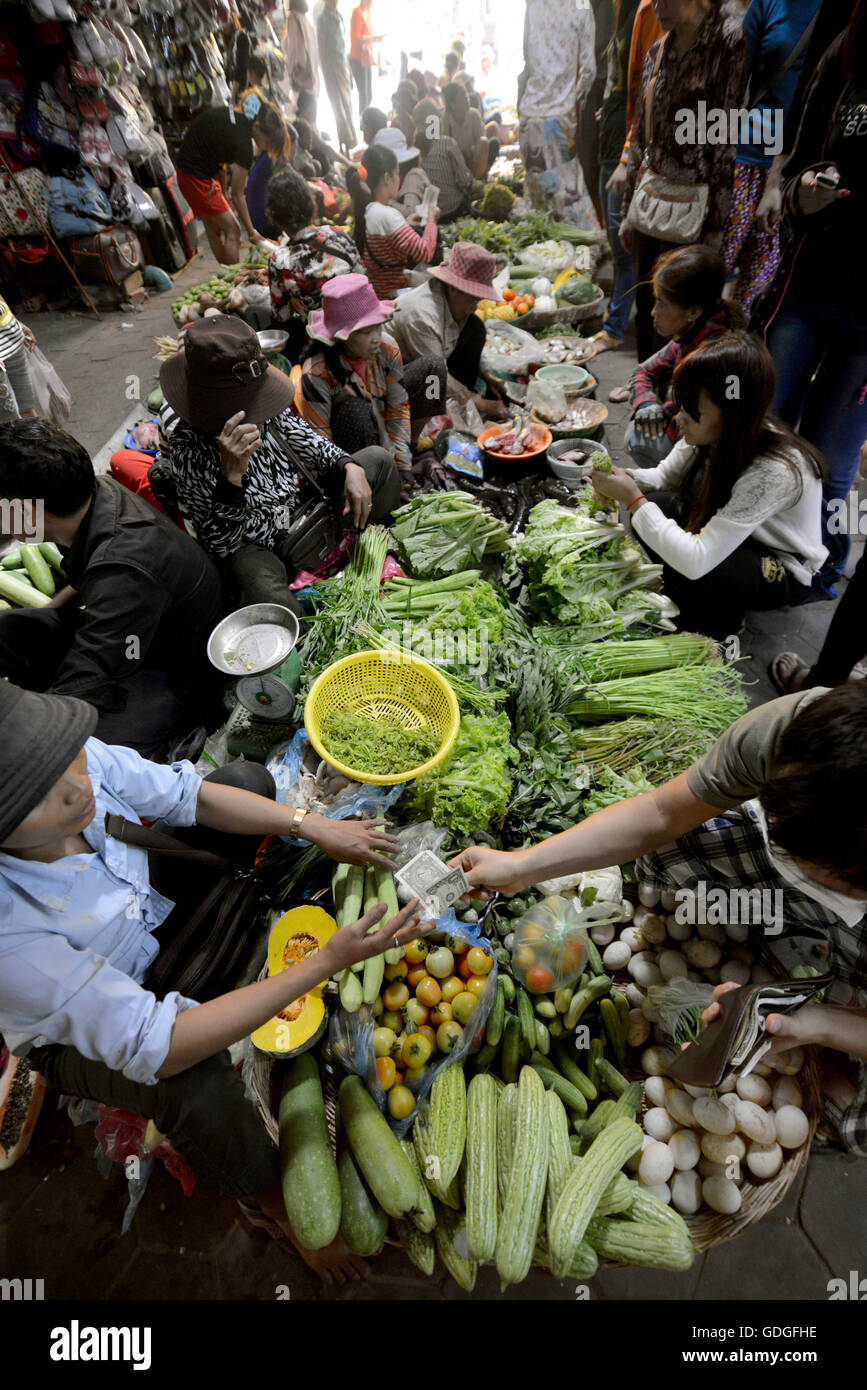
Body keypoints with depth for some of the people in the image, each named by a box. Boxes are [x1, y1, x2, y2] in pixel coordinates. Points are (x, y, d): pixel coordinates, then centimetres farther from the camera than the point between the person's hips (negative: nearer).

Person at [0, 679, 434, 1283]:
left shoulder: (75, 758, -30)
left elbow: (186, 793, -14)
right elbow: (154, 1048, -40)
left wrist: (315, 826, -22)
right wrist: (328, 960, -43)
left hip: (148, 908, 5)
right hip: (79, 1036, -5)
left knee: (246, 778, 0)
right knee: (198, 1082, -33)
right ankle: (270, 1201, 3)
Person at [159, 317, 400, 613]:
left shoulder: (268, 411, -6)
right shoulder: (187, 447, -23)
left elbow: (307, 441, 11)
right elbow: (220, 544, -26)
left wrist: (350, 467, -9)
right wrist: (231, 475, -42)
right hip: (252, 546, -7)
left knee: (378, 460, 4)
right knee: (272, 601, -43)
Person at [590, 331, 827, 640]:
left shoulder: (774, 471, -36)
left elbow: (696, 561, -40)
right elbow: (665, 476, 0)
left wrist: (634, 499, -36)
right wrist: (627, 478, -23)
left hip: (784, 571, -6)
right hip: (723, 530, 6)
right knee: (655, 503, -18)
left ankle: (717, 626, 0)